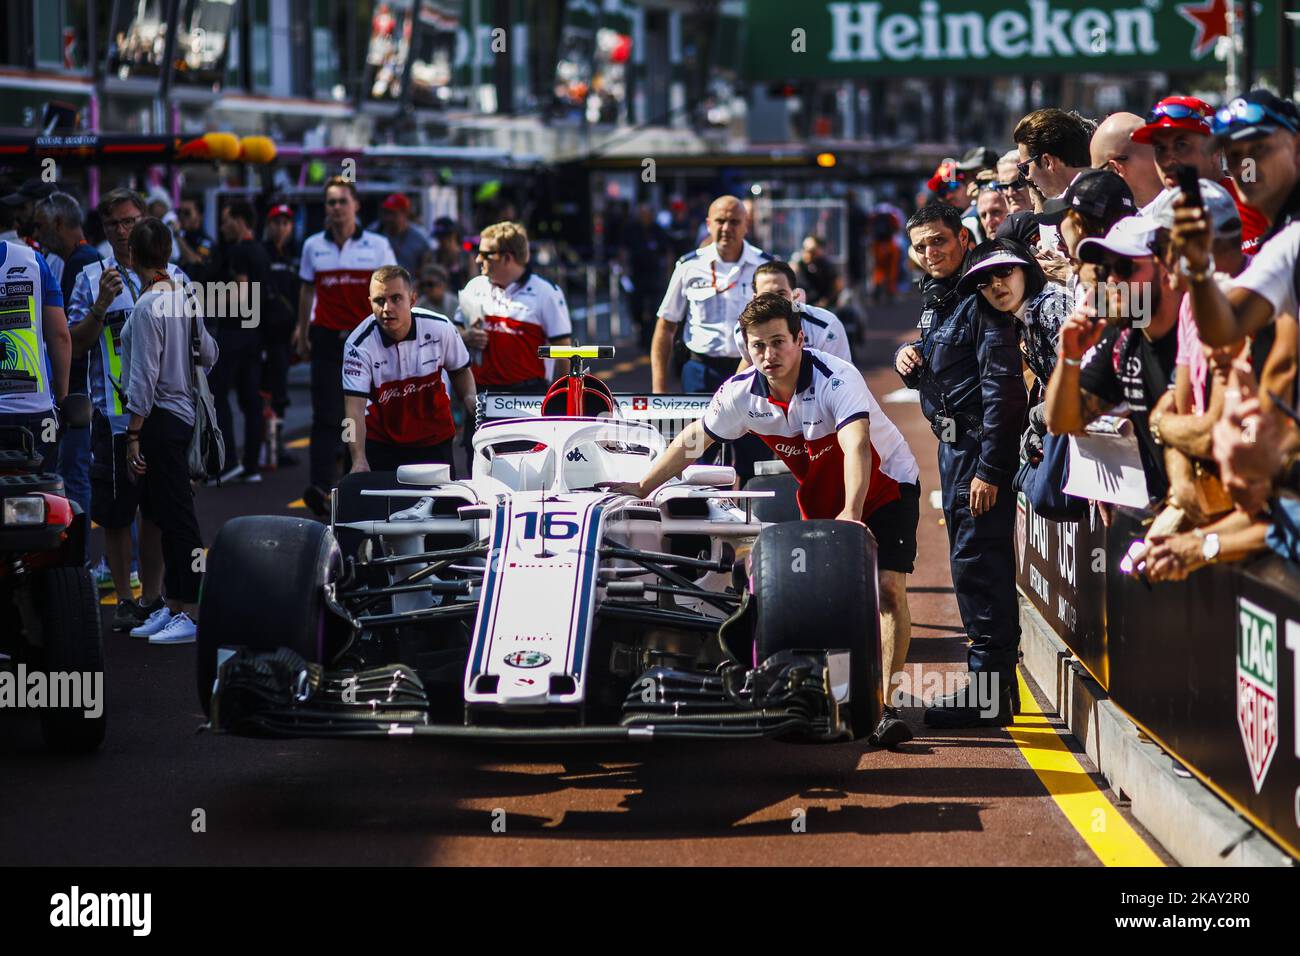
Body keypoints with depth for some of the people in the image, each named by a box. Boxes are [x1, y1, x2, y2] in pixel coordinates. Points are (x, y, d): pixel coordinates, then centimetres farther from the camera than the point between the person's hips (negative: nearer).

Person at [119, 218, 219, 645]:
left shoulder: (148, 306, -18)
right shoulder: (185, 296, 8)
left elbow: (144, 376, -19)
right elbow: (209, 354, 16)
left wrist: (133, 435, -17)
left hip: (159, 418, -9)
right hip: (182, 412, 9)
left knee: (176, 515, -6)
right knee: (164, 512, 15)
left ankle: (192, 614, -3)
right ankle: (173, 606, 22)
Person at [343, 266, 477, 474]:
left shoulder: (440, 328, -12)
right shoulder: (359, 345, -20)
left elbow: (460, 369, 9)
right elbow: (355, 407, -24)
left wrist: (470, 399, -12)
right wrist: (359, 460, -34)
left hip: (435, 438, 2)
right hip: (380, 440, -2)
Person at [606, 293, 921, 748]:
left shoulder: (837, 379, -32)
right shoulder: (742, 393, -15)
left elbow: (856, 446, -47)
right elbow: (693, 441, 0)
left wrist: (852, 513, -61)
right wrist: (641, 488, 5)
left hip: (885, 483, -5)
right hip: (820, 497, 6)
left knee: (888, 587, -19)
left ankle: (889, 705, -19)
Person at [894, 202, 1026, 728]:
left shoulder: (981, 299, -15)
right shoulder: (936, 298, 15)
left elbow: (1002, 387, -21)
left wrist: (989, 468, -24)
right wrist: (905, 356, 3)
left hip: (981, 445, -10)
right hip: (953, 445, 10)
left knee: (976, 562, -11)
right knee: (971, 562, 14)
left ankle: (989, 689, -9)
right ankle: (996, 682, 21)